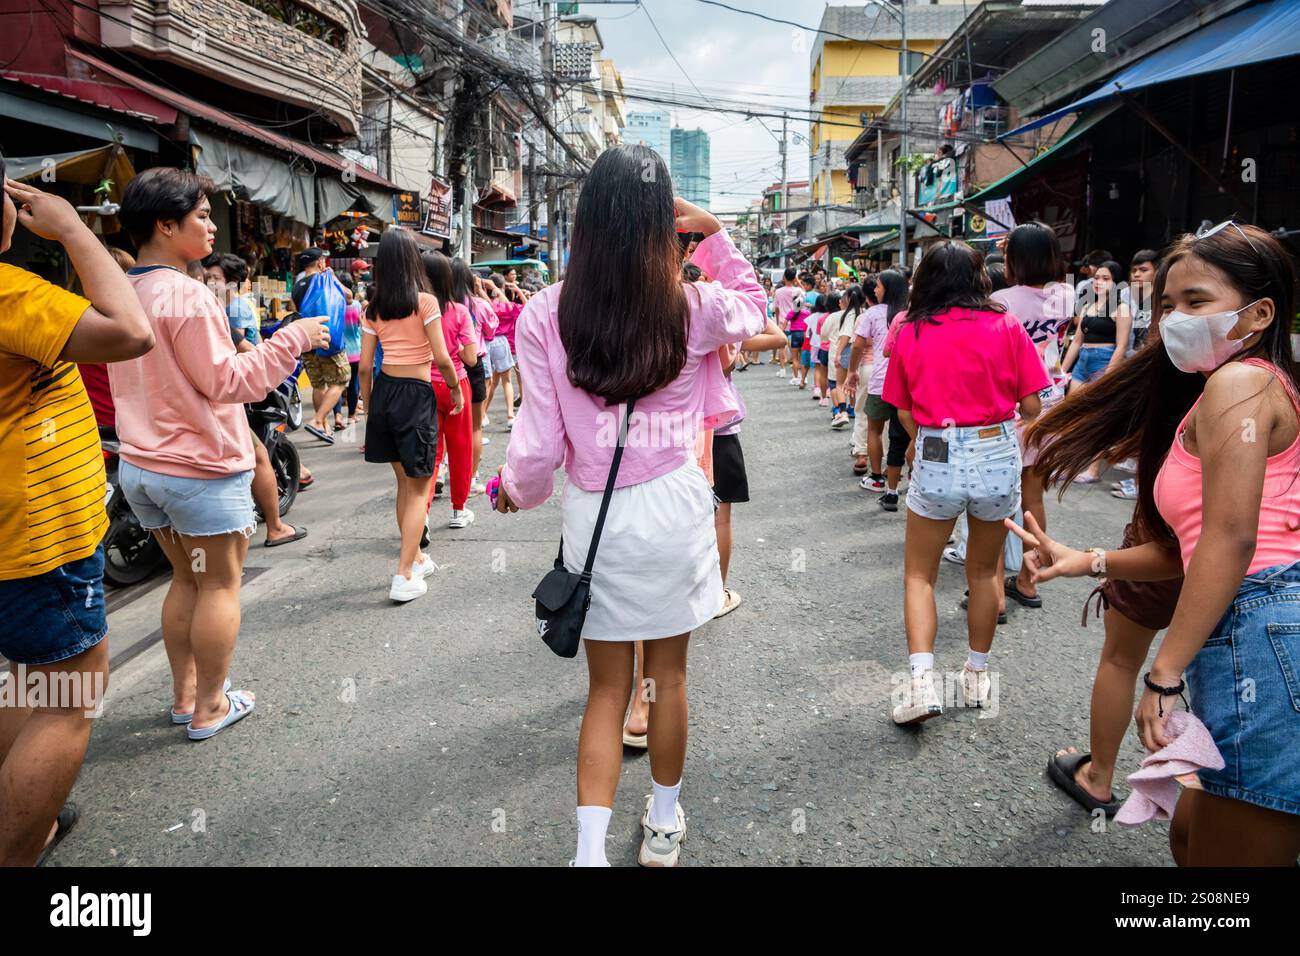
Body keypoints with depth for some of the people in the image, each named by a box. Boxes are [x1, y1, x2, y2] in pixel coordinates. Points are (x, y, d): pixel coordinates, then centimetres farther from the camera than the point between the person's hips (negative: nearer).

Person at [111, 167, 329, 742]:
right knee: (221, 585, 7)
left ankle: (184, 695, 29)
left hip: (139, 465, 8)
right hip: (200, 468, -8)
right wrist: (292, 339, -13)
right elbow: (227, 382, -19)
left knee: (186, 579, 20)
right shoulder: (187, 296, -20)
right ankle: (209, 707, 17)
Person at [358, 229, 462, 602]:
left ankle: (415, 557, 33)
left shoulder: (373, 307, 5)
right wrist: (456, 389, 5)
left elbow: (365, 366, 5)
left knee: (404, 482, 19)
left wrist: (368, 409, 15)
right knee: (420, 487, 2)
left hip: (383, 391, 5)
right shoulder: (425, 301, -9)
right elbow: (441, 358, -12)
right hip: (416, 394, -5)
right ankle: (404, 577, -4)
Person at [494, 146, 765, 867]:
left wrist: (516, 489, 14)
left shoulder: (545, 314, -10)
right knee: (669, 676, 18)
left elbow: (539, 438, -6)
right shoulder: (694, 308, -9)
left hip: (593, 514, 0)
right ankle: (664, 823, 36)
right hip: (675, 509, 0)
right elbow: (752, 306, 15)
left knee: (606, 687, 14)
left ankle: (590, 849, 10)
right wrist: (714, 231, 9)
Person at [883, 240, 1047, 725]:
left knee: (919, 575, 12)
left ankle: (921, 681, -3)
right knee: (983, 572, 20)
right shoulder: (1006, 327, -1)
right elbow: (1031, 407, -1)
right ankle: (977, 677, 31)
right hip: (998, 454, 2)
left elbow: (904, 413, -1)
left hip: (936, 459, -1)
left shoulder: (910, 332, -1)